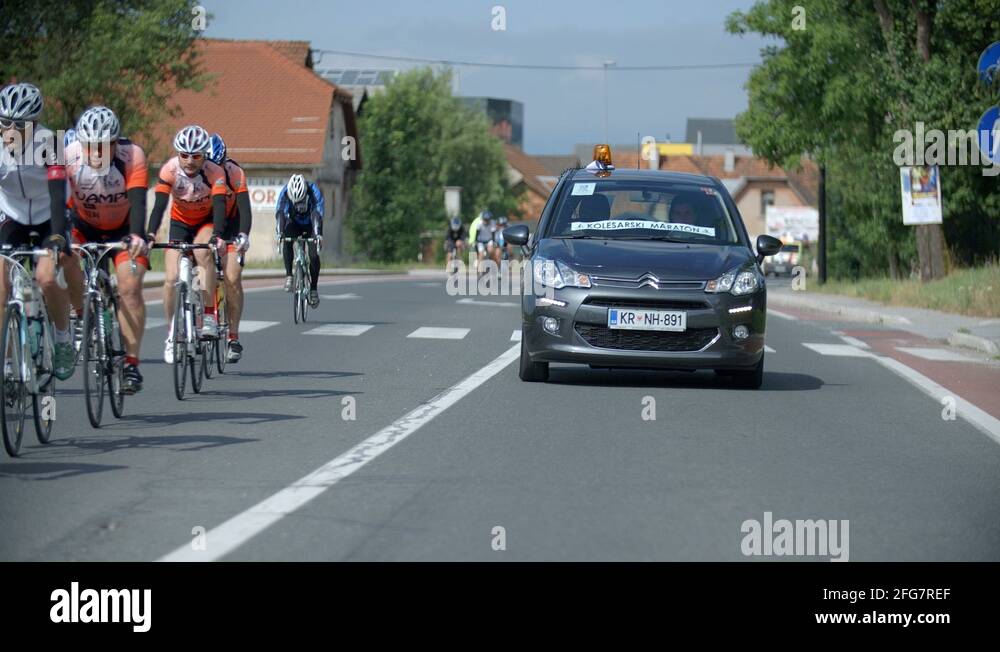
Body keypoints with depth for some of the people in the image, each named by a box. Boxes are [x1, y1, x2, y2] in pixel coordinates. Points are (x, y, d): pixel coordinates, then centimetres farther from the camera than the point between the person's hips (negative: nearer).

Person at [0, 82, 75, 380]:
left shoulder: (48, 143, -27)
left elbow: (58, 194, -35)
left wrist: (58, 238, -47)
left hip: (48, 218, -2)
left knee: (47, 278, -24)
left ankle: (64, 339, 1)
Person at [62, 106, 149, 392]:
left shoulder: (133, 156, -29)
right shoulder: (69, 156, -26)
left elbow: (138, 201, -37)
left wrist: (138, 236, -54)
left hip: (123, 228, -1)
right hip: (84, 225, 1)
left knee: (130, 285, -19)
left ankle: (131, 363, -12)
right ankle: (82, 315, -6)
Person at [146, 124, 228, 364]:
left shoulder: (214, 172, -27)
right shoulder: (170, 170, -25)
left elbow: (219, 205, -37)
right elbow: (159, 205, -30)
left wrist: (217, 236, -54)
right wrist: (150, 235, -46)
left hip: (207, 222, -2)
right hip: (180, 223, 2)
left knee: (203, 252, -34)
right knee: (171, 279, -11)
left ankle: (209, 315, -29)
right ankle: (171, 334, 8)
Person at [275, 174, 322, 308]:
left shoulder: (314, 191, -33)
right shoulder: (285, 192, -29)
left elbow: (317, 214, -44)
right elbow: (280, 213, -40)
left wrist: (318, 235, -60)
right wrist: (279, 233, -57)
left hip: (311, 226, -1)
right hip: (294, 224, 1)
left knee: (314, 255, -18)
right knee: (287, 241, -31)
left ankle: (313, 289, -3)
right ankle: (288, 276, -25)